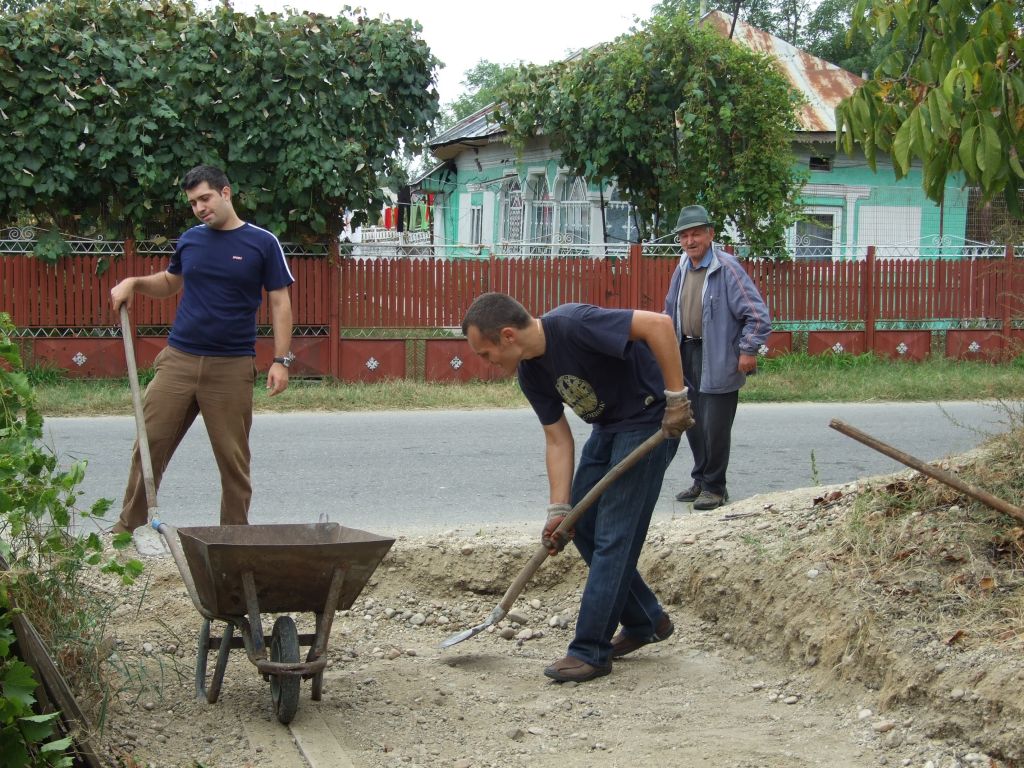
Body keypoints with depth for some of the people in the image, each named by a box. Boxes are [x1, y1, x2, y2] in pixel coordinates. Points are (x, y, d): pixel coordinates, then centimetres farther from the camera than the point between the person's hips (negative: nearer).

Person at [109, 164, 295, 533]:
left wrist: (281, 360, -9)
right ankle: (128, 527, 10)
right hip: (178, 361, 3)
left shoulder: (262, 243, -1)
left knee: (233, 457, 3)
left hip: (231, 366, -3)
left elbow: (280, 302, -1)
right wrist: (133, 283, 6)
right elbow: (169, 283, 26)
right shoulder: (190, 240, 11)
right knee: (149, 444, 0)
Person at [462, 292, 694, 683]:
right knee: (582, 525, 10)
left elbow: (658, 324, -33)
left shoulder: (572, 325, -28)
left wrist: (676, 397, -30)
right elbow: (558, 439, 2)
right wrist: (559, 510, -5)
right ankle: (645, 621, 24)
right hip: (608, 426, 9)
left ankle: (590, 651, -3)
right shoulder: (530, 373, -1)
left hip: (649, 419, -9)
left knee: (613, 534, -9)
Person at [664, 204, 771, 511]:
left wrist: (748, 351, -19)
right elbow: (670, 312, 24)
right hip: (687, 356, 7)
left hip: (718, 361, -7)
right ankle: (701, 480, 28)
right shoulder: (681, 270, 9)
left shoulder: (727, 269, -15)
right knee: (693, 423, 14)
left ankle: (715, 487, 9)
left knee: (715, 426, -4)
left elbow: (757, 314, -16)